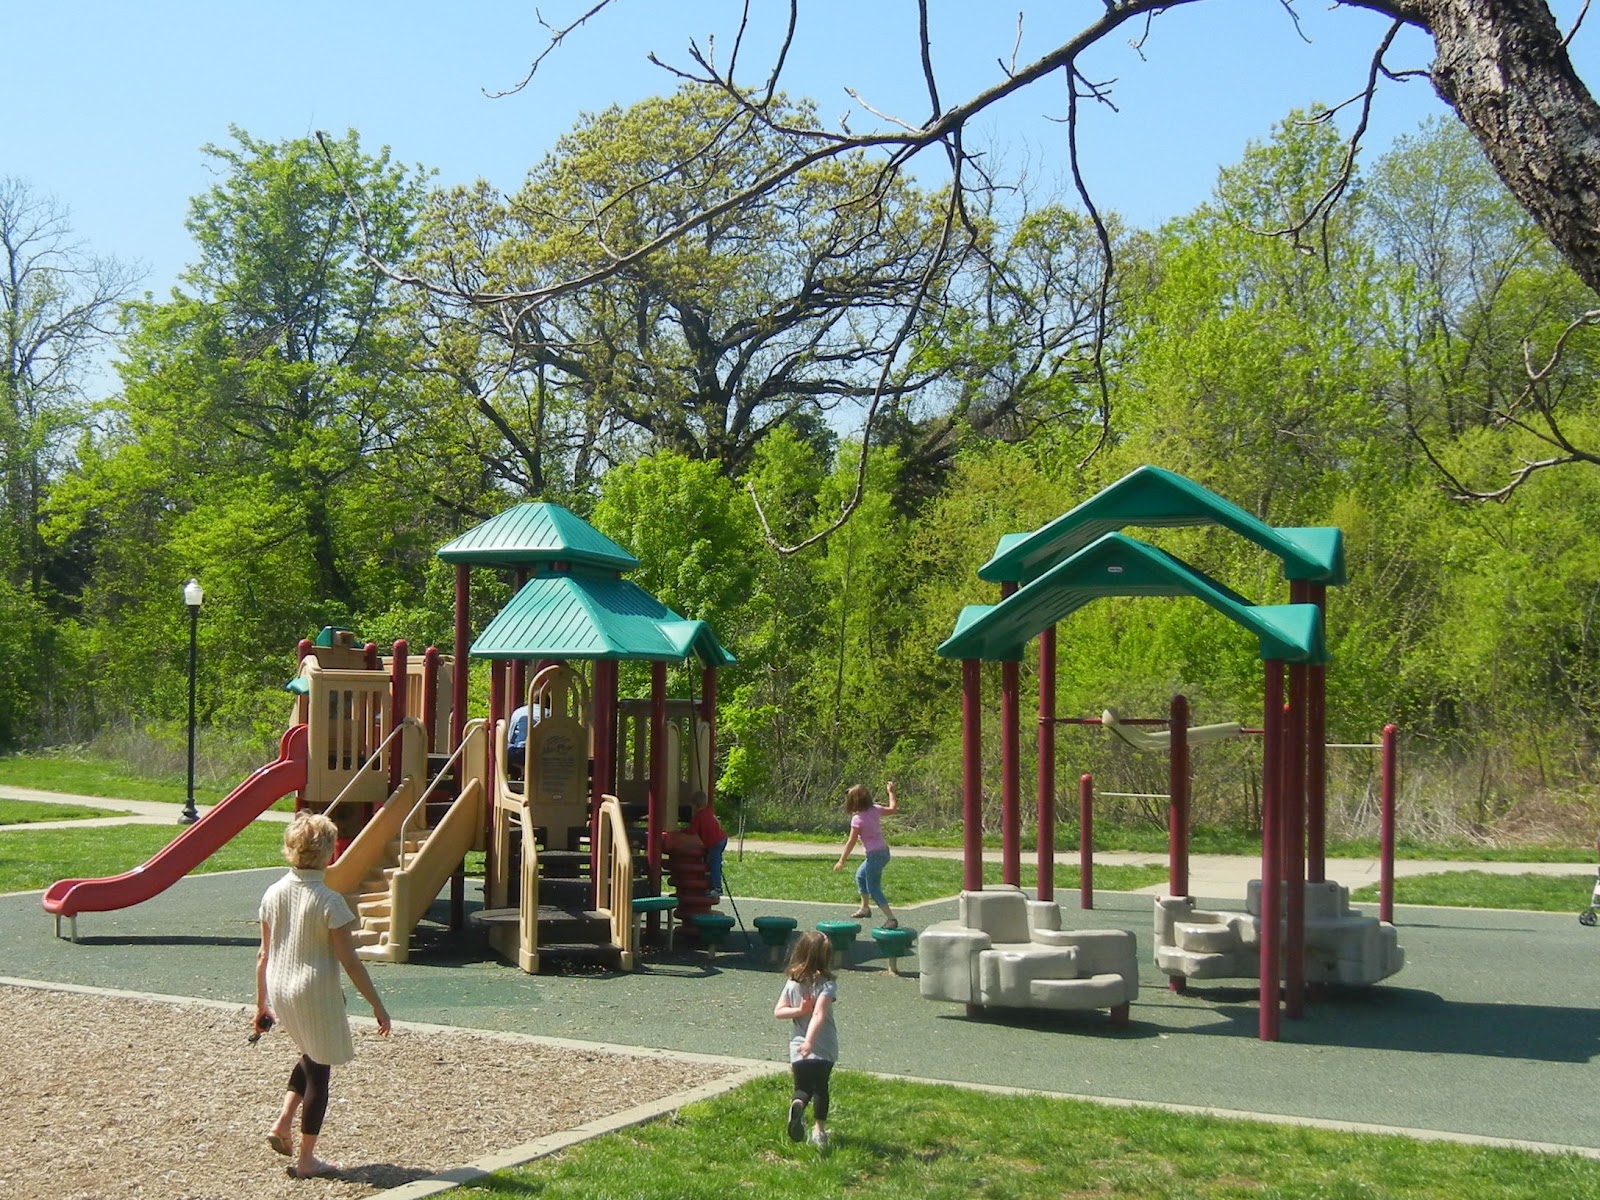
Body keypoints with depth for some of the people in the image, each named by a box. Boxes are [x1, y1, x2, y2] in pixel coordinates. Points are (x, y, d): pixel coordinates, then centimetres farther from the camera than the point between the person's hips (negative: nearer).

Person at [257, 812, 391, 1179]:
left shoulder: (273, 894, 0)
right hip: (316, 996, -6)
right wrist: (378, 1006, -6)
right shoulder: (329, 901, -17)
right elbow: (350, 962, -15)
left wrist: (261, 1004, 19)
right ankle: (306, 1160, 16)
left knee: (311, 1056, 30)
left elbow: (264, 955, 7)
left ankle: (283, 1123, 18)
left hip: (280, 994, 6)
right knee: (319, 1072, 8)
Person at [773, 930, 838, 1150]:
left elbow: (778, 1011, 2)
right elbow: (819, 1014, -26)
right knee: (821, 1086, 16)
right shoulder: (827, 984, -14)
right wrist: (809, 1041, -34)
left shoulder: (792, 982, 1)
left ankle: (798, 1104, -22)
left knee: (803, 1087, 11)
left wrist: (799, 1010, -6)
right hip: (824, 1048, -2)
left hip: (798, 1046, 2)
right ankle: (819, 1130, 12)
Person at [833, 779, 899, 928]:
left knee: (873, 889, -5)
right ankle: (865, 908, 39)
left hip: (875, 855, -9)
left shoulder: (858, 819, -18)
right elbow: (893, 809, 16)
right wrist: (891, 792, 29)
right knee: (860, 875, 28)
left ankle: (891, 918, -15)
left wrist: (841, 861, -12)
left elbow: (851, 842, -17)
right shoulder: (874, 809, 0)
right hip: (884, 851, 9)